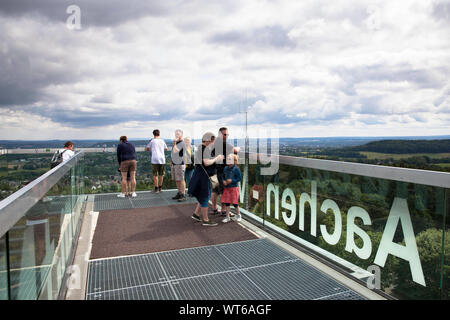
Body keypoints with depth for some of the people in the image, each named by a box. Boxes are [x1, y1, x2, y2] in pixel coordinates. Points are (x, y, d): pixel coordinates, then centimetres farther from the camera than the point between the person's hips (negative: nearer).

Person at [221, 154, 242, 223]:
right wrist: (223, 181, -4)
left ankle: (238, 215, 26)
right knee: (227, 203, 6)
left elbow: (239, 178, -10)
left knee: (235, 203, 4)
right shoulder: (225, 168, 5)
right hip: (226, 188, 5)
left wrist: (232, 180, -19)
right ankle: (227, 217, 16)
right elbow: (223, 176, 16)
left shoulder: (236, 169, -11)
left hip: (234, 188, -5)